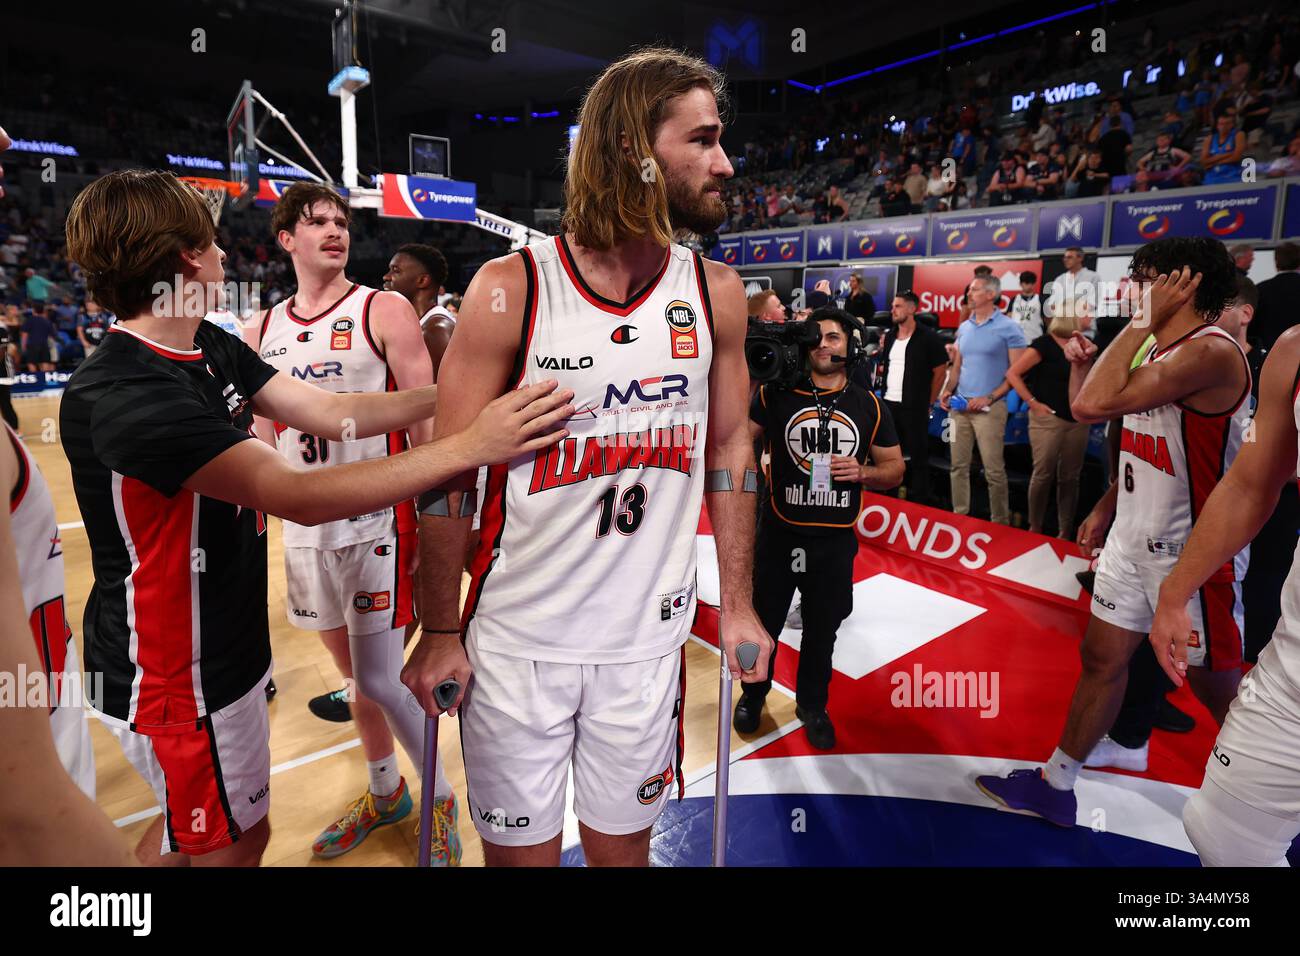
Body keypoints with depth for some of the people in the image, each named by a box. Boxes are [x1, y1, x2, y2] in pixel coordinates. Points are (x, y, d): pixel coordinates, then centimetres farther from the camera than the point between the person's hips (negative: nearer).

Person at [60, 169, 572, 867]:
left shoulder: (213, 348, 1)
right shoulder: (122, 392, -28)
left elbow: (333, 412, -3)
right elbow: (298, 498, -35)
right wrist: (469, 446, -38)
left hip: (223, 645, 8)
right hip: (177, 674, -8)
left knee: (193, 826, 28)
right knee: (234, 843, 15)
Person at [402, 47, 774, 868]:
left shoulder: (716, 293, -1)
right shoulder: (511, 290, -12)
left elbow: (729, 447, 6)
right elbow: (447, 473, -7)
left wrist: (738, 604, 6)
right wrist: (441, 632, -4)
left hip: (648, 640, 3)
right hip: (517, 640, -2)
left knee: (624, 847, 21)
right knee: (521, 851, 17)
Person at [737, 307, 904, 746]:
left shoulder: (868, 406, 2)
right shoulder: (776, 393, -3)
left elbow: (895, 468, 6)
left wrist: (862, 471, -12)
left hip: (835, 540, 1)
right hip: (779, 532, -1)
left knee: (822, 627, 16)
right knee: (764, 619, 13)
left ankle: (812, 704, 38)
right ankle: (753, 693, 38)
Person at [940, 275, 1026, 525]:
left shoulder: (1008, 328, -4)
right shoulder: (963, 327, 13)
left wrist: (989, 398, -14)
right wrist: (948, 390, 2)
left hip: (989, 407, -6)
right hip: (960, 406, 6)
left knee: (994, 470, -4)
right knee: (958, 466, 9)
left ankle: (1001, 523, 8)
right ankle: (959, 516, 20)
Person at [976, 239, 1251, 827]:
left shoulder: (1210, 352, -21)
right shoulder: (1155, 348, 8)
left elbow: (1093, 406, -32)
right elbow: (1086, 406, 16)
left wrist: (1142, 321, -22)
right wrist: (1083, 362, -1)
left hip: (1193, 551, -8)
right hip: (1133, 537, 8)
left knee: (1216, 684, 9)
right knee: (1101, 658, 12)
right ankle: (1055, 785, 24)